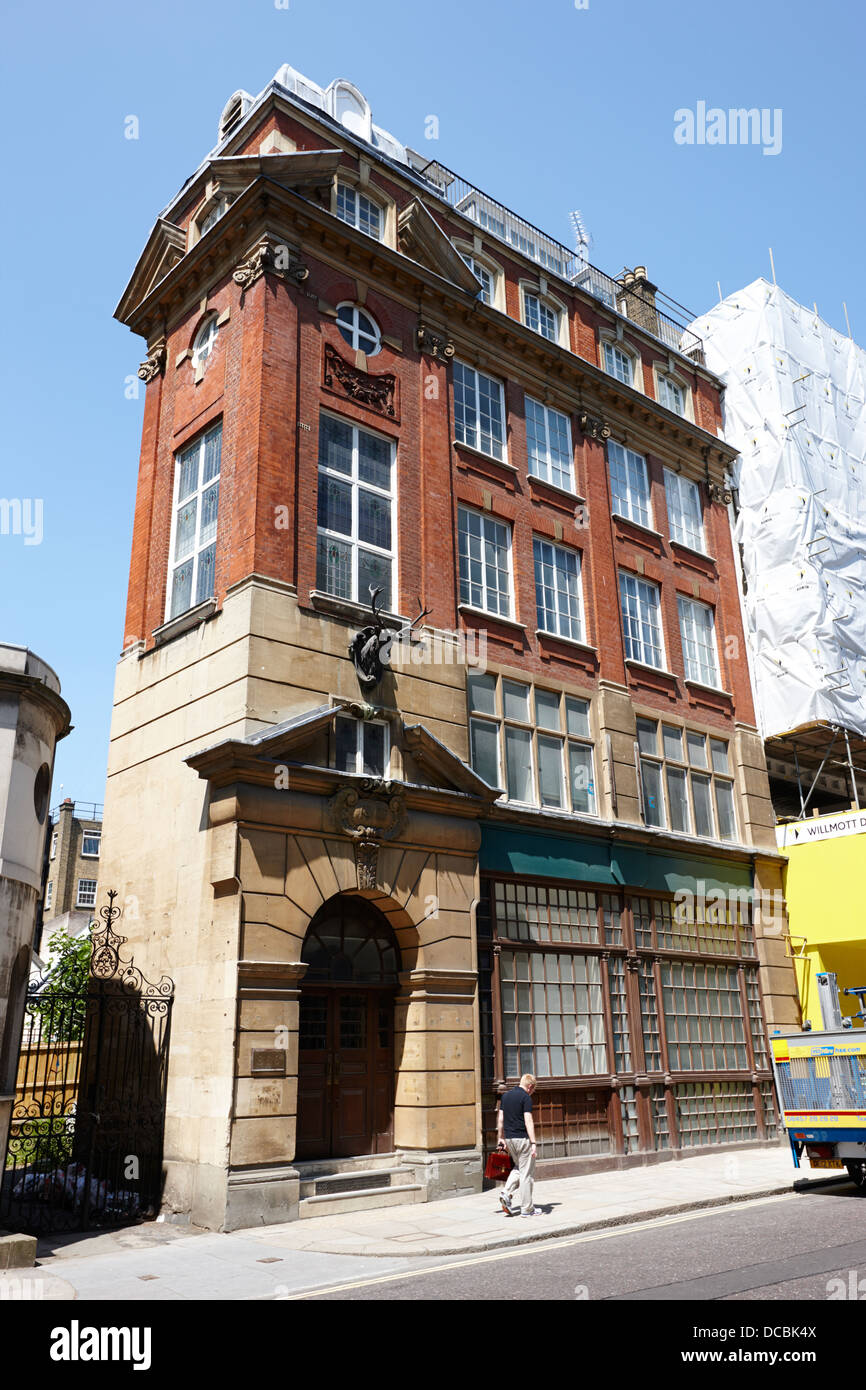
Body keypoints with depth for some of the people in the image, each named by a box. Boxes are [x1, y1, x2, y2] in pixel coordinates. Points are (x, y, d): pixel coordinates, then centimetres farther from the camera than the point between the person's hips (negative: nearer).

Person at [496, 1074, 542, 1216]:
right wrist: (533, 1143, -19)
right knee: (527, 1173, 3)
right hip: (522, 1138, -7)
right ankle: (527, 1209, 8)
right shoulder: (526, 1097, -11)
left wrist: (500, 1138, 18)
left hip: (509, 1138, 7)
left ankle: (506, 1193, 3)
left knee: (518, 1167, 21)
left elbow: (500, 1119, 12)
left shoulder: (506, 1096, 11)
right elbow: (528, 1121, -18)